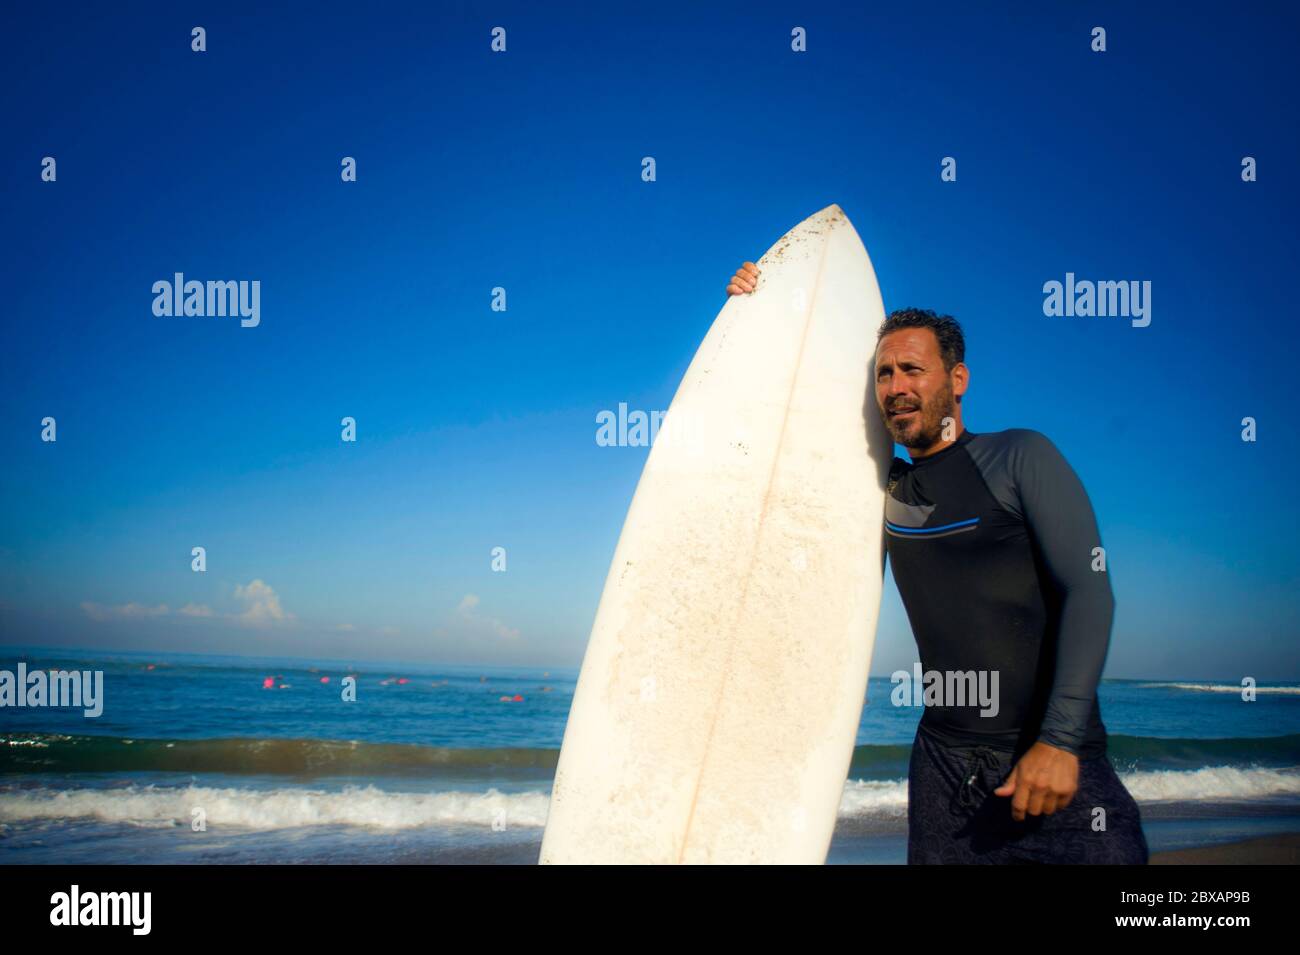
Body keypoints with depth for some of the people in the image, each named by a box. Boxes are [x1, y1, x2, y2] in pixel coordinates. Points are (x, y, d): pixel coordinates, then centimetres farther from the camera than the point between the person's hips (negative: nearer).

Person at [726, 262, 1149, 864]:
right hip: (945, 764, 4)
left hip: (1054, 760, -4)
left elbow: (1088, 592, -10)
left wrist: (1060, 740, -19)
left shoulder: (1020, 458, -2)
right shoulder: (886, 487, 10)